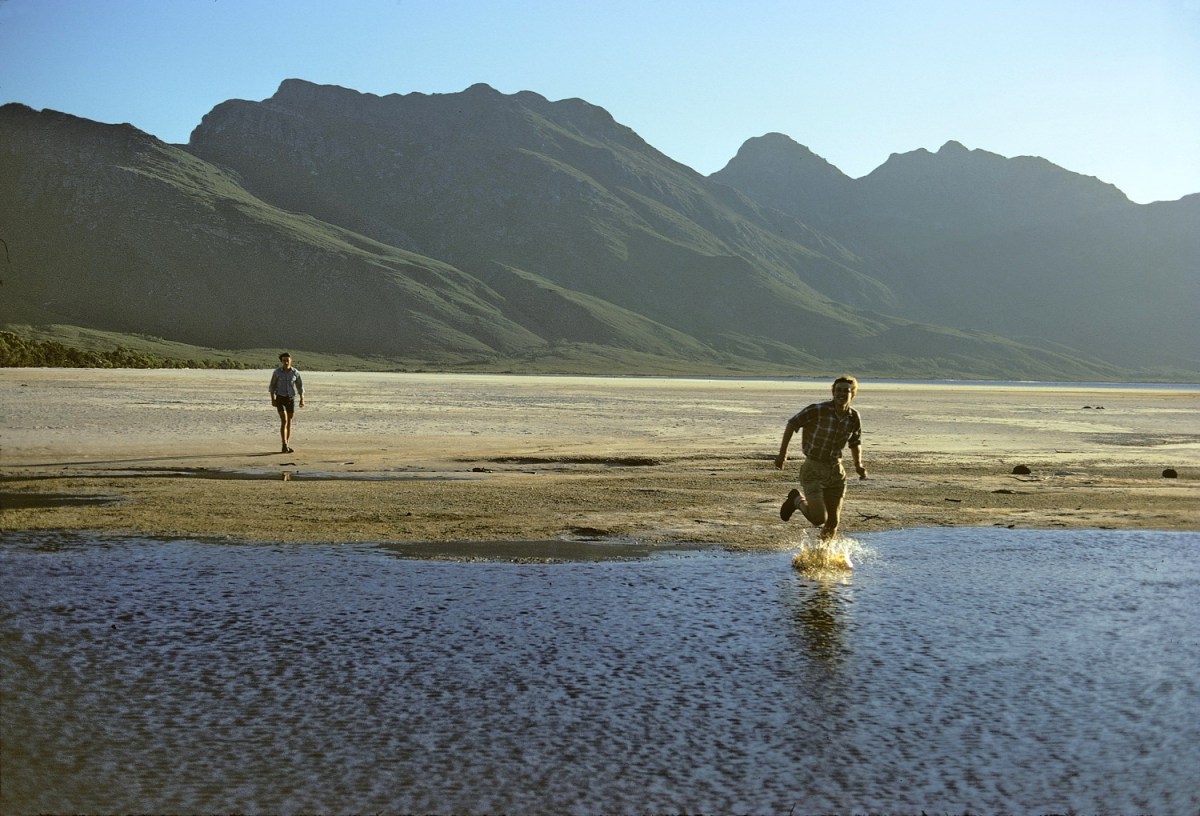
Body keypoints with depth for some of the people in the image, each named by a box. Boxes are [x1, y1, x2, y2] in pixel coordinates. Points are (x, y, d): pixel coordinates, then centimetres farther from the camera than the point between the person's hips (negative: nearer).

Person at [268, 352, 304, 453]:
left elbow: (300, 386, 4)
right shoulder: (277, 372, -8)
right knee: (284, 421, -16)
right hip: (280, 399, -3)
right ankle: (285, 446, -15)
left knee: (289, 423, 7)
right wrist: (272, 399, -9)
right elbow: (272, 386, -1)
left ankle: (286, 447, 18)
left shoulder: (295, 373, -4)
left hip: (291, 399, 3)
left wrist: (302, 400, -6)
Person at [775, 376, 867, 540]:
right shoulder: (818, 410, -17)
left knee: (833, 522, 9)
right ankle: (797, 500, 15)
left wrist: (858, 465, 1)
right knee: (819, 519, -15)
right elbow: (792, 423, -6)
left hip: (836, 471, 5)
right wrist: (782, 452, -7)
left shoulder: (854, 418, -1)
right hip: (813, 470, -5)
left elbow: (855, 443, 17)